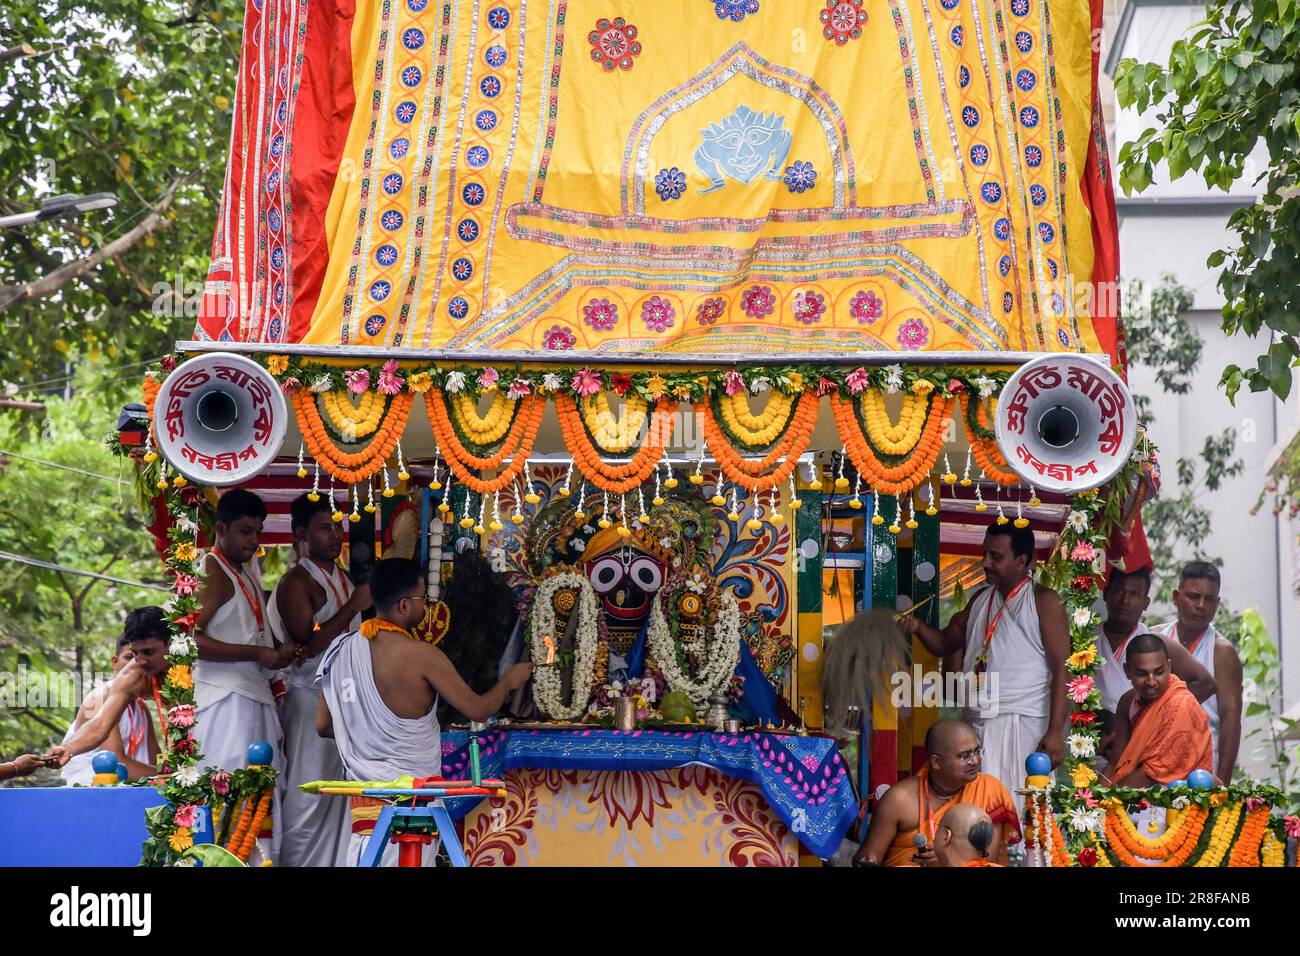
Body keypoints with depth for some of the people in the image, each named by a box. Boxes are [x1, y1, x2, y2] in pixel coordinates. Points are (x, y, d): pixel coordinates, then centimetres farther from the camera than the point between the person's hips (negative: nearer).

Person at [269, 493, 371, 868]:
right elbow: (309, 644, -20)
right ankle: (297, 863, -3)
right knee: (308, 794, -7)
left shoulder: (344, 578, 15)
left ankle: (329, 861, 14)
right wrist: (355, 605, -22)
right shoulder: (297, 581, -10)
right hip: (310, 697, -8)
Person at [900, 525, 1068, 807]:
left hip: (1022, 723, -6)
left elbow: (1060, 669, -7)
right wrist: (918, 627, 1)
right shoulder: (982, 600, 18)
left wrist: (1055, 731, -15)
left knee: (1015, 803, -11)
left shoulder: (1043, 601, -2)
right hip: (977, 722, 6)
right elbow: (945, 643, 24)